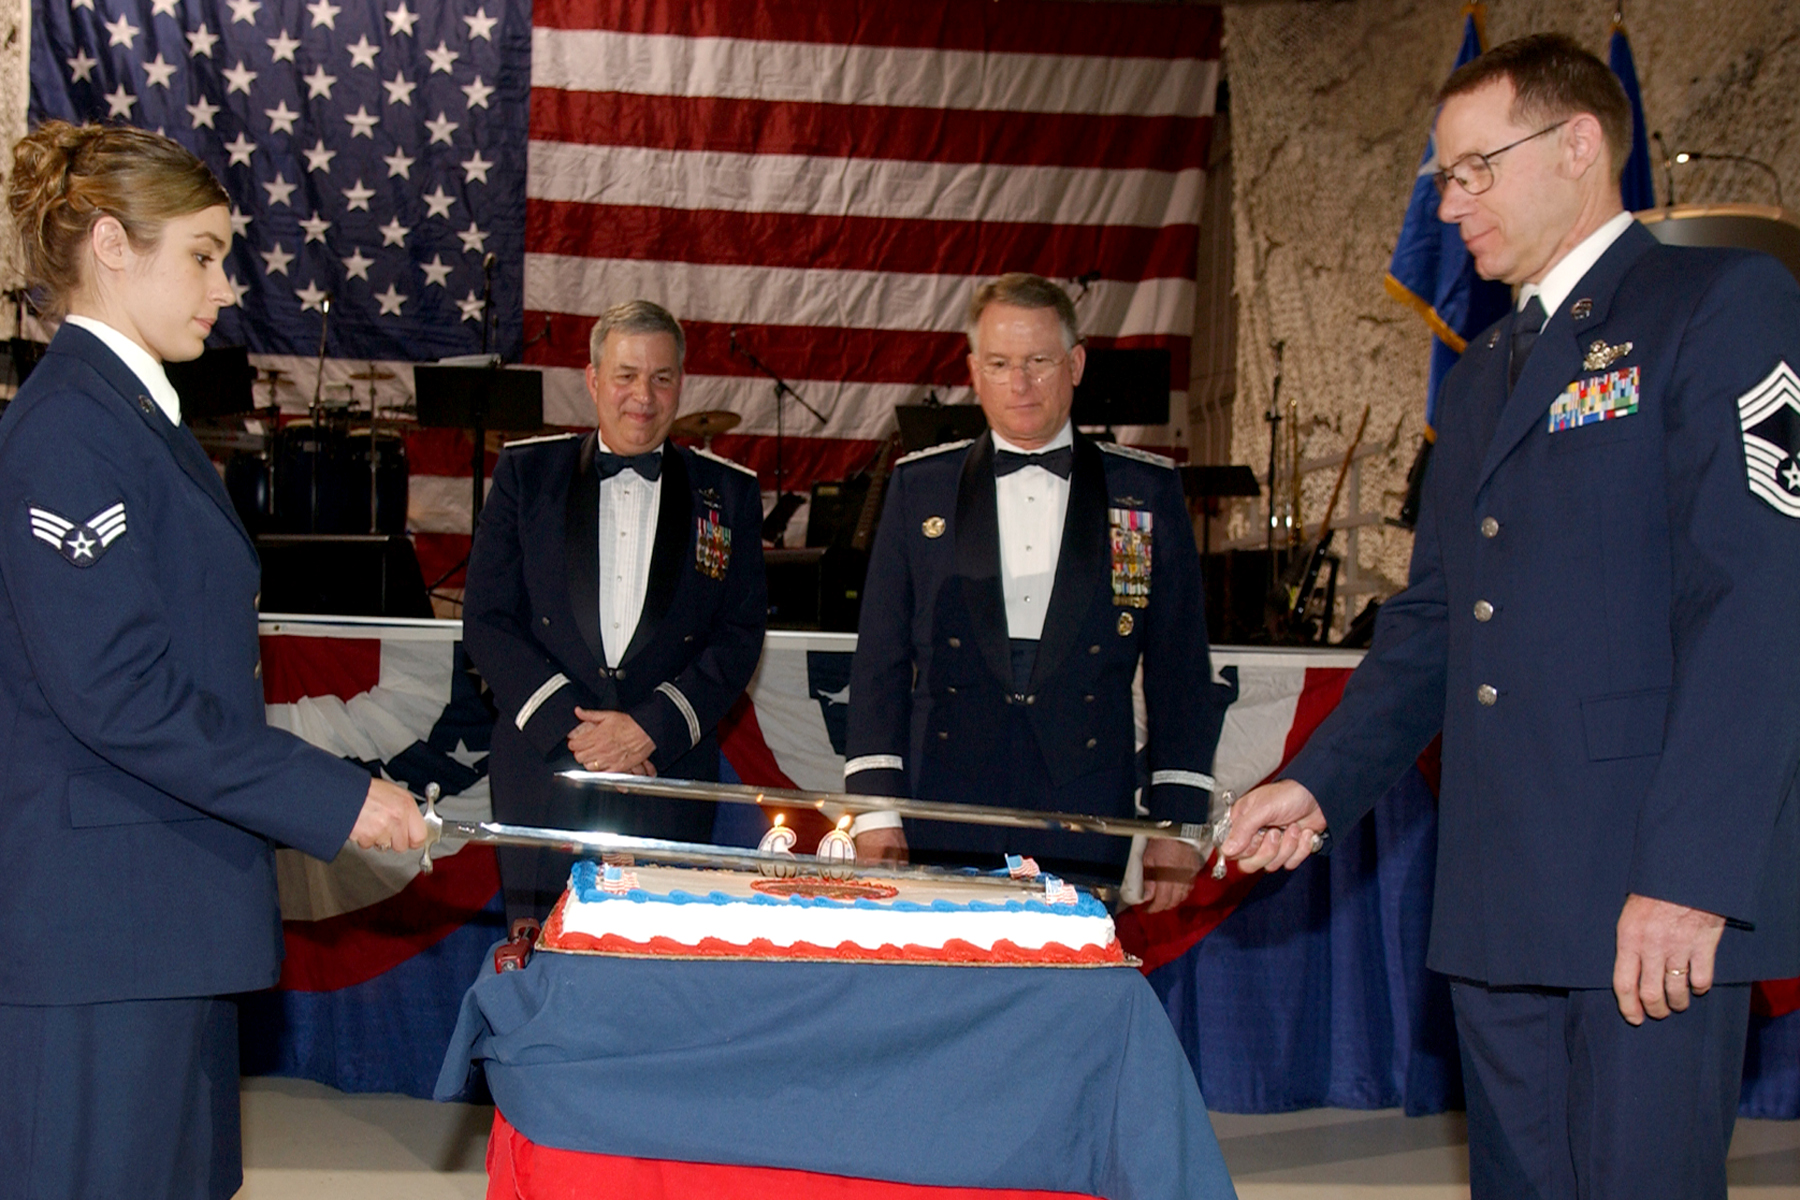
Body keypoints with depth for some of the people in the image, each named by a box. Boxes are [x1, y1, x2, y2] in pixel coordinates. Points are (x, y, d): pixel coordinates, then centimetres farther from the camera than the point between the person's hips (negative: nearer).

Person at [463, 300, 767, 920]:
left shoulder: (728, 493, 8)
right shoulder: (525, 473, 7)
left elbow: (740, 635, 3)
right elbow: (486, 619, 2)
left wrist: (652, 726, -10)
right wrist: (569, 723, -9)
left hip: (670, 772, 0)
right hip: (543, 768, 0)